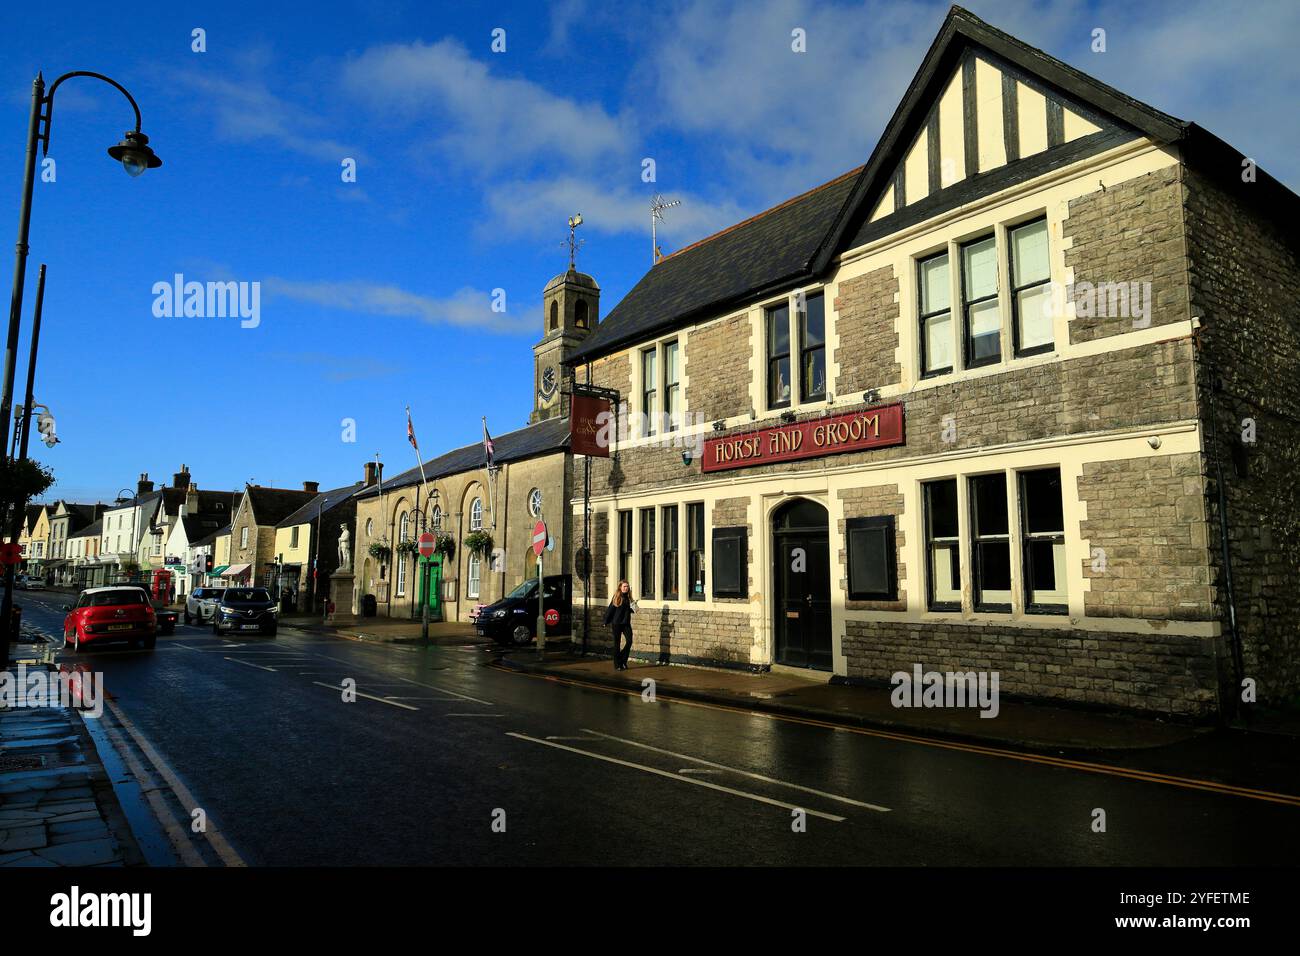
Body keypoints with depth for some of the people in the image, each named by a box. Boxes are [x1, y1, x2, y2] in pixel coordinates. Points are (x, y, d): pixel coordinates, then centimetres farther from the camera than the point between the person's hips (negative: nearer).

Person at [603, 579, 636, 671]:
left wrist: (633, 609, -4)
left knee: (629, 641, -8)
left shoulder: (628, 598, 8)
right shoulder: (617, 597, -5)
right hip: (616, 624, -4)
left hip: (626, 623, 4)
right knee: (617, 643, 3)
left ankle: (623, 661, 9)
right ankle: (617, 665, 11)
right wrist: (607, 622, -3)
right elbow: (610, 610, -4)